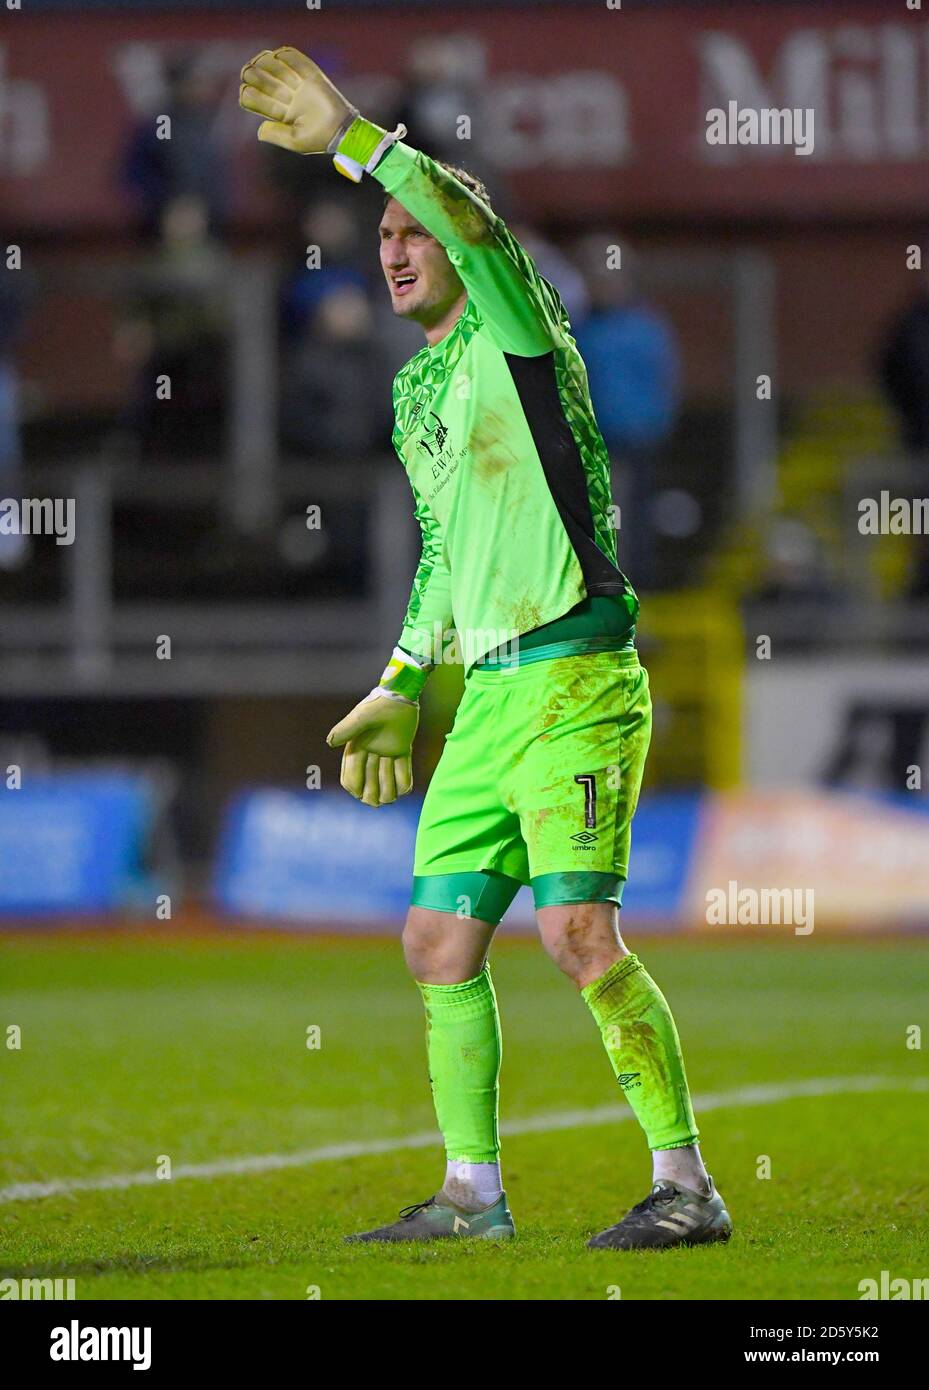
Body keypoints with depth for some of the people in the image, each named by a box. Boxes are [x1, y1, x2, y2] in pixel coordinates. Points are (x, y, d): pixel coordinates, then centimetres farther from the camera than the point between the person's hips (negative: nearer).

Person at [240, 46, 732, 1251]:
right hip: (485, 694, 9)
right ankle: (472, 1193, 15)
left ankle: (687, 1185, -14)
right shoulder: (416, 390, 21)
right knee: (439, 942, 7)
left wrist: (352, 137, -22)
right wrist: (403, 686, 23)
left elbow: (470, 220, -23)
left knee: (578, 930, -18)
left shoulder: (515, 332, -3)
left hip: (574, 679, -9)